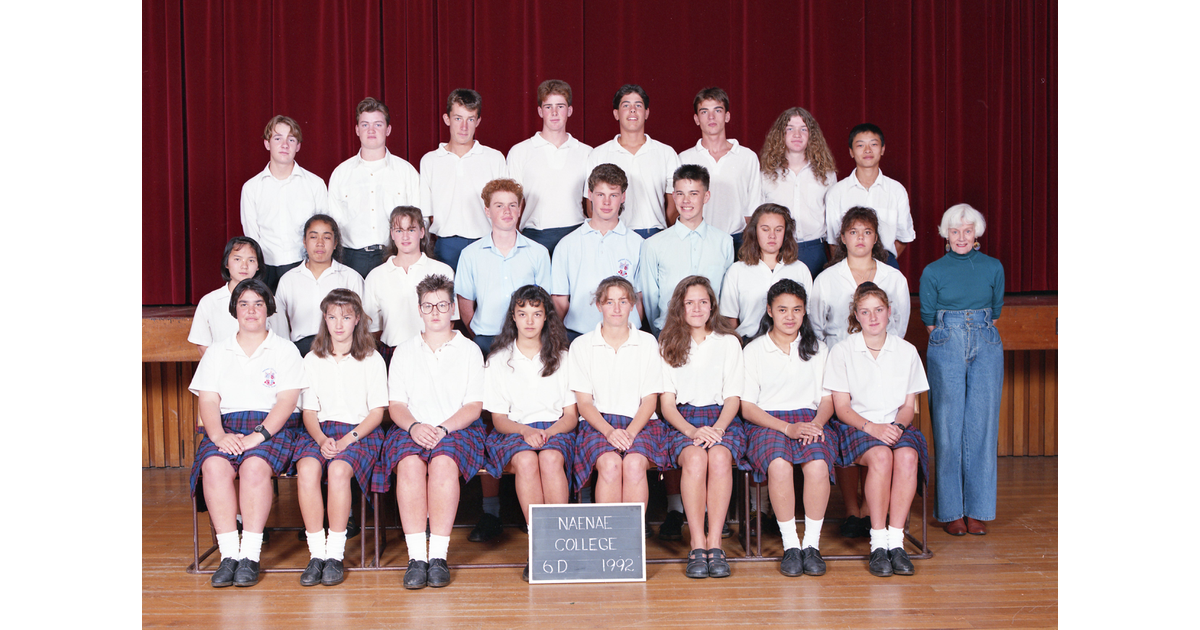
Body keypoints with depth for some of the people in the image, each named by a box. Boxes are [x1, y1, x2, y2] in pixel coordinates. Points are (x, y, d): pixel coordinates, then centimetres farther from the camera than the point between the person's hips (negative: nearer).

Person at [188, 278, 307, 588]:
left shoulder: (285, 350, 10)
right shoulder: (217, 352, 19)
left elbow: (287, 402, -2)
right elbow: (207, 401, 8)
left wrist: (257, 435, -17)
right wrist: (219, 435, -13)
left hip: (272, 428, -2)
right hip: (226, 426, 3)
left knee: (255, 466, -34)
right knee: (214, 466, -30)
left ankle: (250, 556, -30)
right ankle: (229, 554, -28)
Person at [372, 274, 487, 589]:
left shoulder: (469, 350, 13)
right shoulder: (404, 352, 19)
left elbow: (474, 406, 4)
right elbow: (396, 405, 11)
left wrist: (442, 428, -13)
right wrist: (414, 426, -12)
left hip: (458, 429, -1)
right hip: (411, 428, 2)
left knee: (443, 462, -35)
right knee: (410, 463, -33)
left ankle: (438, 556, -34)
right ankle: (416, 556, -33)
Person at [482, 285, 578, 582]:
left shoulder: (561, 357, 12)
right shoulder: (498, 360, 11)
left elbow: (571, 415, 8)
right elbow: (498, 418, 5)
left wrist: (548, 432, -13)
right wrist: (525, 431, -15)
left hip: (556, 429, 0)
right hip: (514, 432, 0)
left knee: (550, 458, -36)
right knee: (526, 460, -36)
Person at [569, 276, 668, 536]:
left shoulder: (647, 343, 10)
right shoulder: (581, 346, 9)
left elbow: (650, 399, 5)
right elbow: (584, 402, 3)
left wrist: (630, 432, -13)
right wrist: (609, 431, -15)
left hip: (640, 424, 1)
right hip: (598, 424, 0)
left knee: (634, 463, -32)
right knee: (609, 463, -33)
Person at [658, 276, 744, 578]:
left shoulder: (728, 342, 14)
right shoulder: (668, 345, 14)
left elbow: (733, 397, 7)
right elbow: (667, 402, 6)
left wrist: (716, 429, -14)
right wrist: (692, 431, -13)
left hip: (722, 419, 0)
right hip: (683, 421, 0)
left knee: (719, 457, -34)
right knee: (695, 458, -34)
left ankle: (714, 544, -30)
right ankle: (697, 545, -31)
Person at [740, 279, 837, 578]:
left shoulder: (818, 349, 16)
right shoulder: (754, 350, 9)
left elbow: (827, 399, 13)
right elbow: (747, 406, 2)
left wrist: (817, 423, -10)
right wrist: (787, 427, -12)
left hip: (810, 421, 2)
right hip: (768, 422, -1)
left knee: (817, 465, -33)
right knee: (779, 465, -36)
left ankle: (812, 544, -20)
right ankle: (790, 544, -23)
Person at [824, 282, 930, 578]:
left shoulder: (906, 351, 11)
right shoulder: (842, 351, 4)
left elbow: (909, 405, 11)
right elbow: (841, 407, -1)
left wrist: (898, 425, -12)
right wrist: (871, 427, -18)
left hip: (896, 427, 2)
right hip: (856, 426, -2)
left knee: (907, 457, -32)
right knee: (881, 457, -35)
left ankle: (896, 541, -28)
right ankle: (878, 544, -28)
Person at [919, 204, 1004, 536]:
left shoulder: (993, 268, 9)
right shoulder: (933, 272, 4)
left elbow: (994, 313, 15)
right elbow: (929, 320, 7)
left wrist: (977, 338, 9)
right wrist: (951, 340, 1)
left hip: (987, 347, 2)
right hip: (946, 350, -1)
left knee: (982, 426, 0)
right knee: (948, 428, -2)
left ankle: (977, 510, 9)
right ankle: (951, 511, 6)